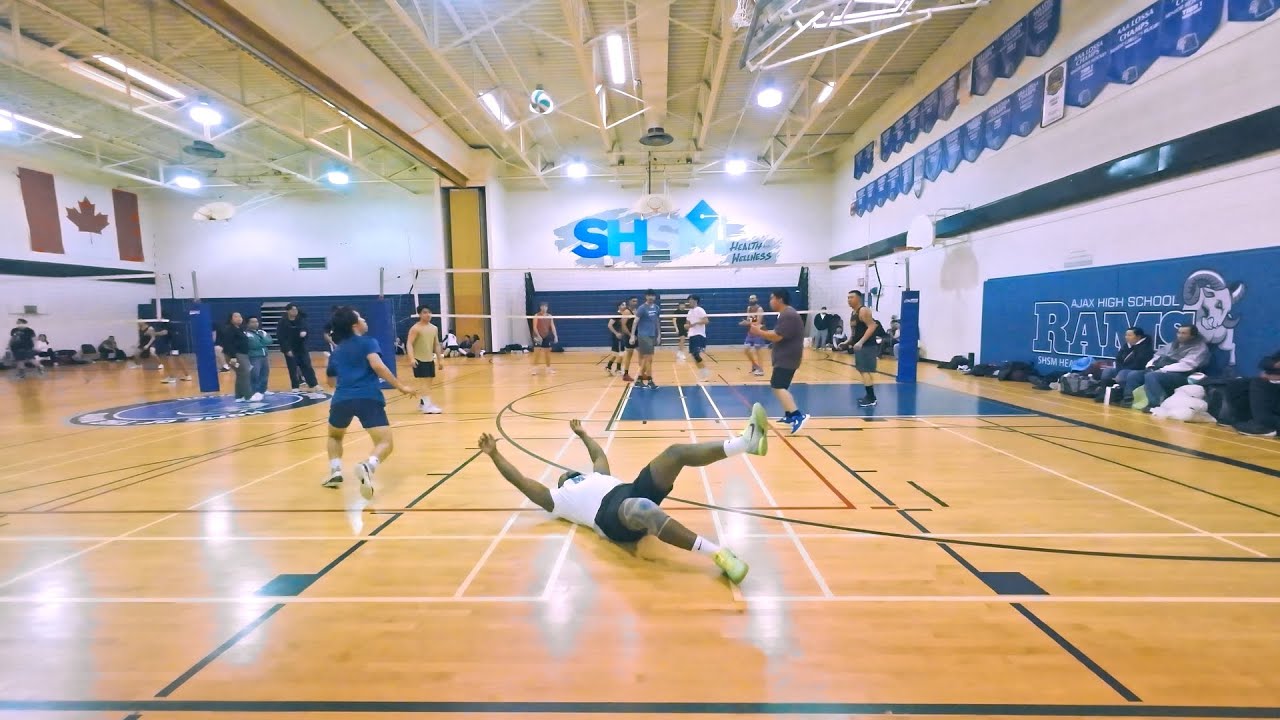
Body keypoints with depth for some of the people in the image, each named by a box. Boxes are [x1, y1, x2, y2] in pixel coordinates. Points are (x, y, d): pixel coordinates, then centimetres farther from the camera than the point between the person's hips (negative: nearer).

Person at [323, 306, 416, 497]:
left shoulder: (336, 351, 24)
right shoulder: (368, 342, 9)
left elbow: (331, 382, 33)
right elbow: (377, 366, -10)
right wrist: (401, 386, -9)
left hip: (342, 399, 5)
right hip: (369, 398, -5)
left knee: (334, 436, 33)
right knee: (385, 443, -3)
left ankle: (335, 472, 16)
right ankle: (367, 466, -33)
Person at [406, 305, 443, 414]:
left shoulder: (434, 328, 9)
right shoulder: (415, 328, -11)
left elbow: (436, 345, 14)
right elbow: (409, 344, -18)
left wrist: (440, 359, 11)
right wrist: (411, 358, -31)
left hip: (430, 360, 7)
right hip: (419, 360, -7)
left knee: (430, 383, 13)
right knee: (424, 382, -10)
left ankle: (423, 402, 31)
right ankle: (427, 406, -9)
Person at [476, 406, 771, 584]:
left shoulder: (594, 476, 41)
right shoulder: (555, 498, 25)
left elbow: (601, 455, 57)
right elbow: (520, 480, 19)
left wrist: (583, 435, 66)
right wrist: (494, 455, 19)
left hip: (633, 490, 7)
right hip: (610, 514, -7)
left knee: (675, 452, -11)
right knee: (642, 510, -44)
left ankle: (747, 441, -25)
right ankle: (718, 554, -50)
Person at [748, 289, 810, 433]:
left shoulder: (788, 315, -19)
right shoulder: (786, 314, 16)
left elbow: (777, 337, -23)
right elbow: (778, 334, 19)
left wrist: (759, 332, -11)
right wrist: (762, 330, 9)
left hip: (787, 359, -11)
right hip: (784, 358, 11)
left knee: (778, 387, -18)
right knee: (781, 387, 18)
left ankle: (798, 415, -25)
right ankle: (790, 415, 27)